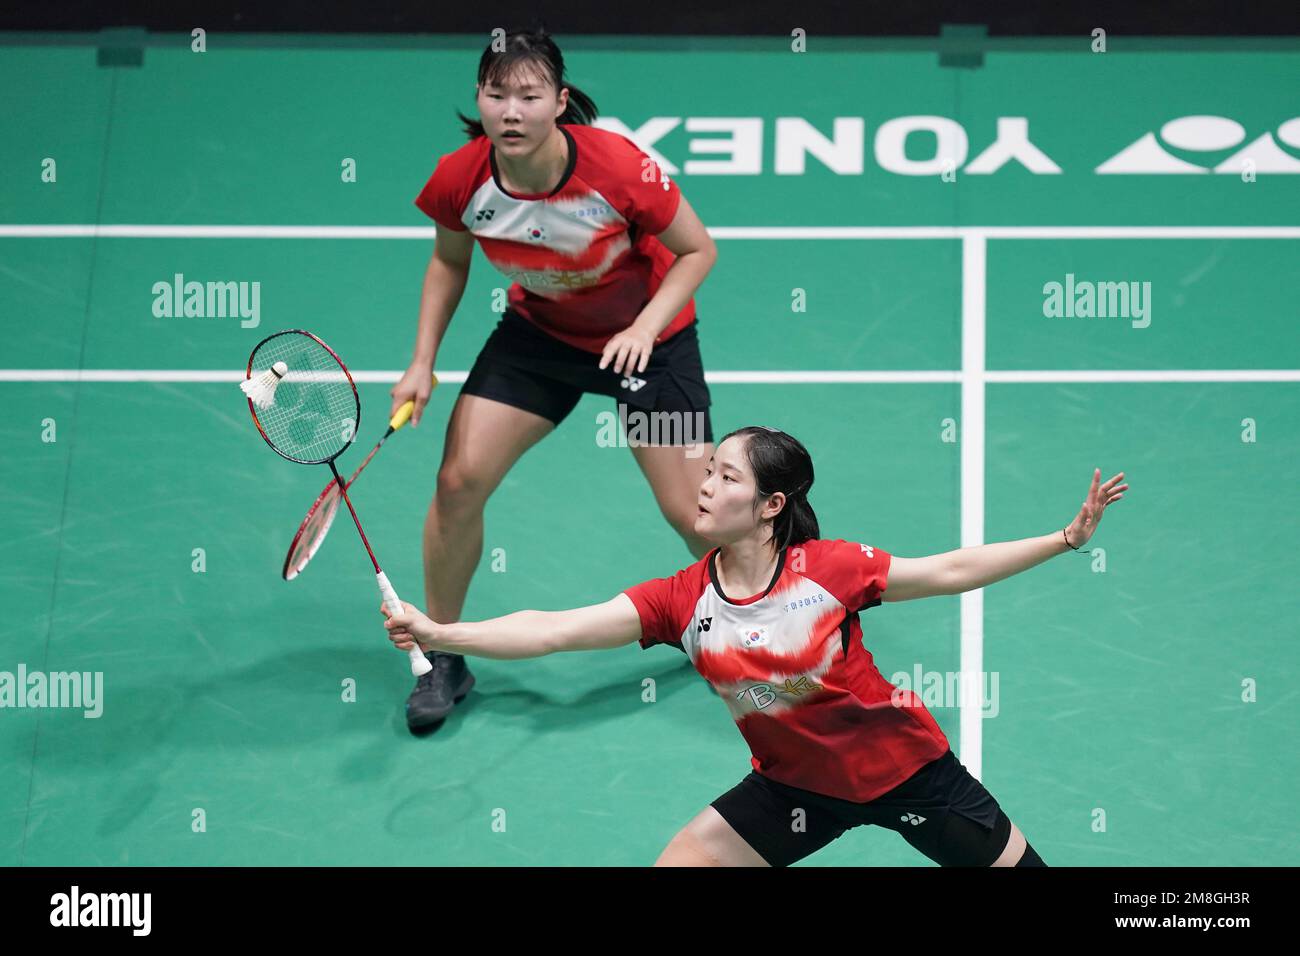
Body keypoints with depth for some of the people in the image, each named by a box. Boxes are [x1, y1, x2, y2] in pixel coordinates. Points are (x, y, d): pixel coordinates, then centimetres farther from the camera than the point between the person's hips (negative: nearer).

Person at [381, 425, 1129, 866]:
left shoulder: (830, 569, -21)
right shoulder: (682, 600, -15)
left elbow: (950, 571, -12)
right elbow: (551, 631, -21)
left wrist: (1068, 538, -17)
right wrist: (437, 633, -31)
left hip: (904, 762, -2)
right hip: (796, 784, 3)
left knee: (1015, 866, 6)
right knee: (680, 861, -6)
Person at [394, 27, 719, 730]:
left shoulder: (619, 168, -32)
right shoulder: (460, 180, -21)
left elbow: (698, 250, -16)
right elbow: (450, 261, 2)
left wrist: (646, 325, -29)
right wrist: (423, 361, -5)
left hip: (646, 338, -3)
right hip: (538, 333, 3)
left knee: (693, 513, -6)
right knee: (459, 481, -9)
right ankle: (442, 661, 11)